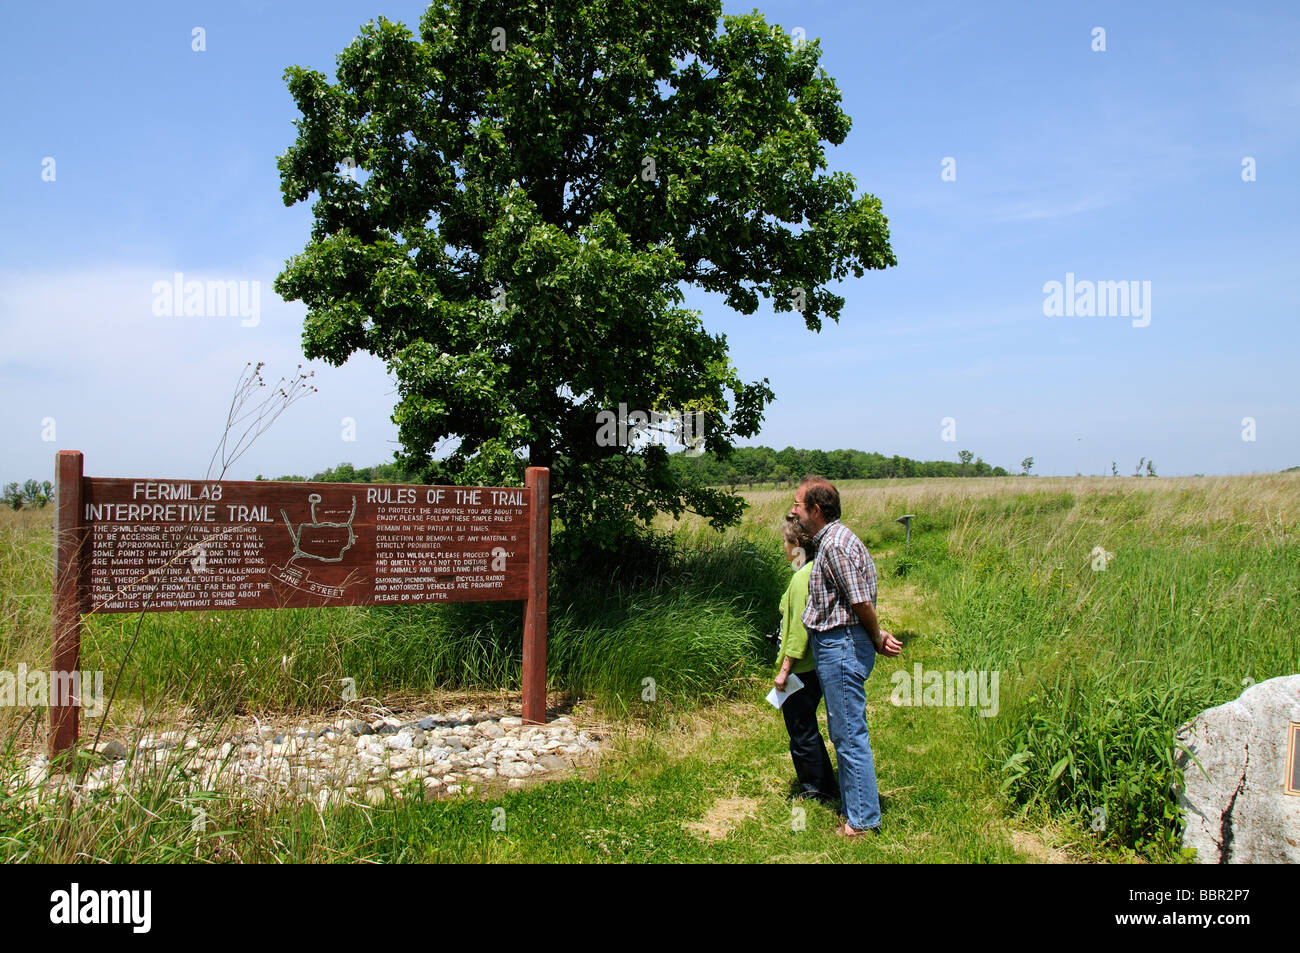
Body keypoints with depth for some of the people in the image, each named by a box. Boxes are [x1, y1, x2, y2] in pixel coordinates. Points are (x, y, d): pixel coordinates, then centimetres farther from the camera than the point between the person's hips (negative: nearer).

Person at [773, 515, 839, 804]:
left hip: (802, 669, -10)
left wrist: (784, 669, -16)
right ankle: (827, 788, 30)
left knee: (801, 732, 4)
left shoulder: (803, 577, -20)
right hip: (818, 664, 10)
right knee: (806, 728, 20)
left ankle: (817, 790, 16)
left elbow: (799, 629, -21)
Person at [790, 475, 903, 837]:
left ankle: (863, 821, 9)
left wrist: (877, 639, -4)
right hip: (835, 646, 11)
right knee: (843, 732, 19)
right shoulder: (831, 539, 14)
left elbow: (862, 603, -19)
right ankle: (851, 805, 31)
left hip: (842, 647, -11)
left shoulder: (836, 544, -19)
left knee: (850, 734, -1)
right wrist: (879, 637, 11)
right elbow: (862, 604, 16)